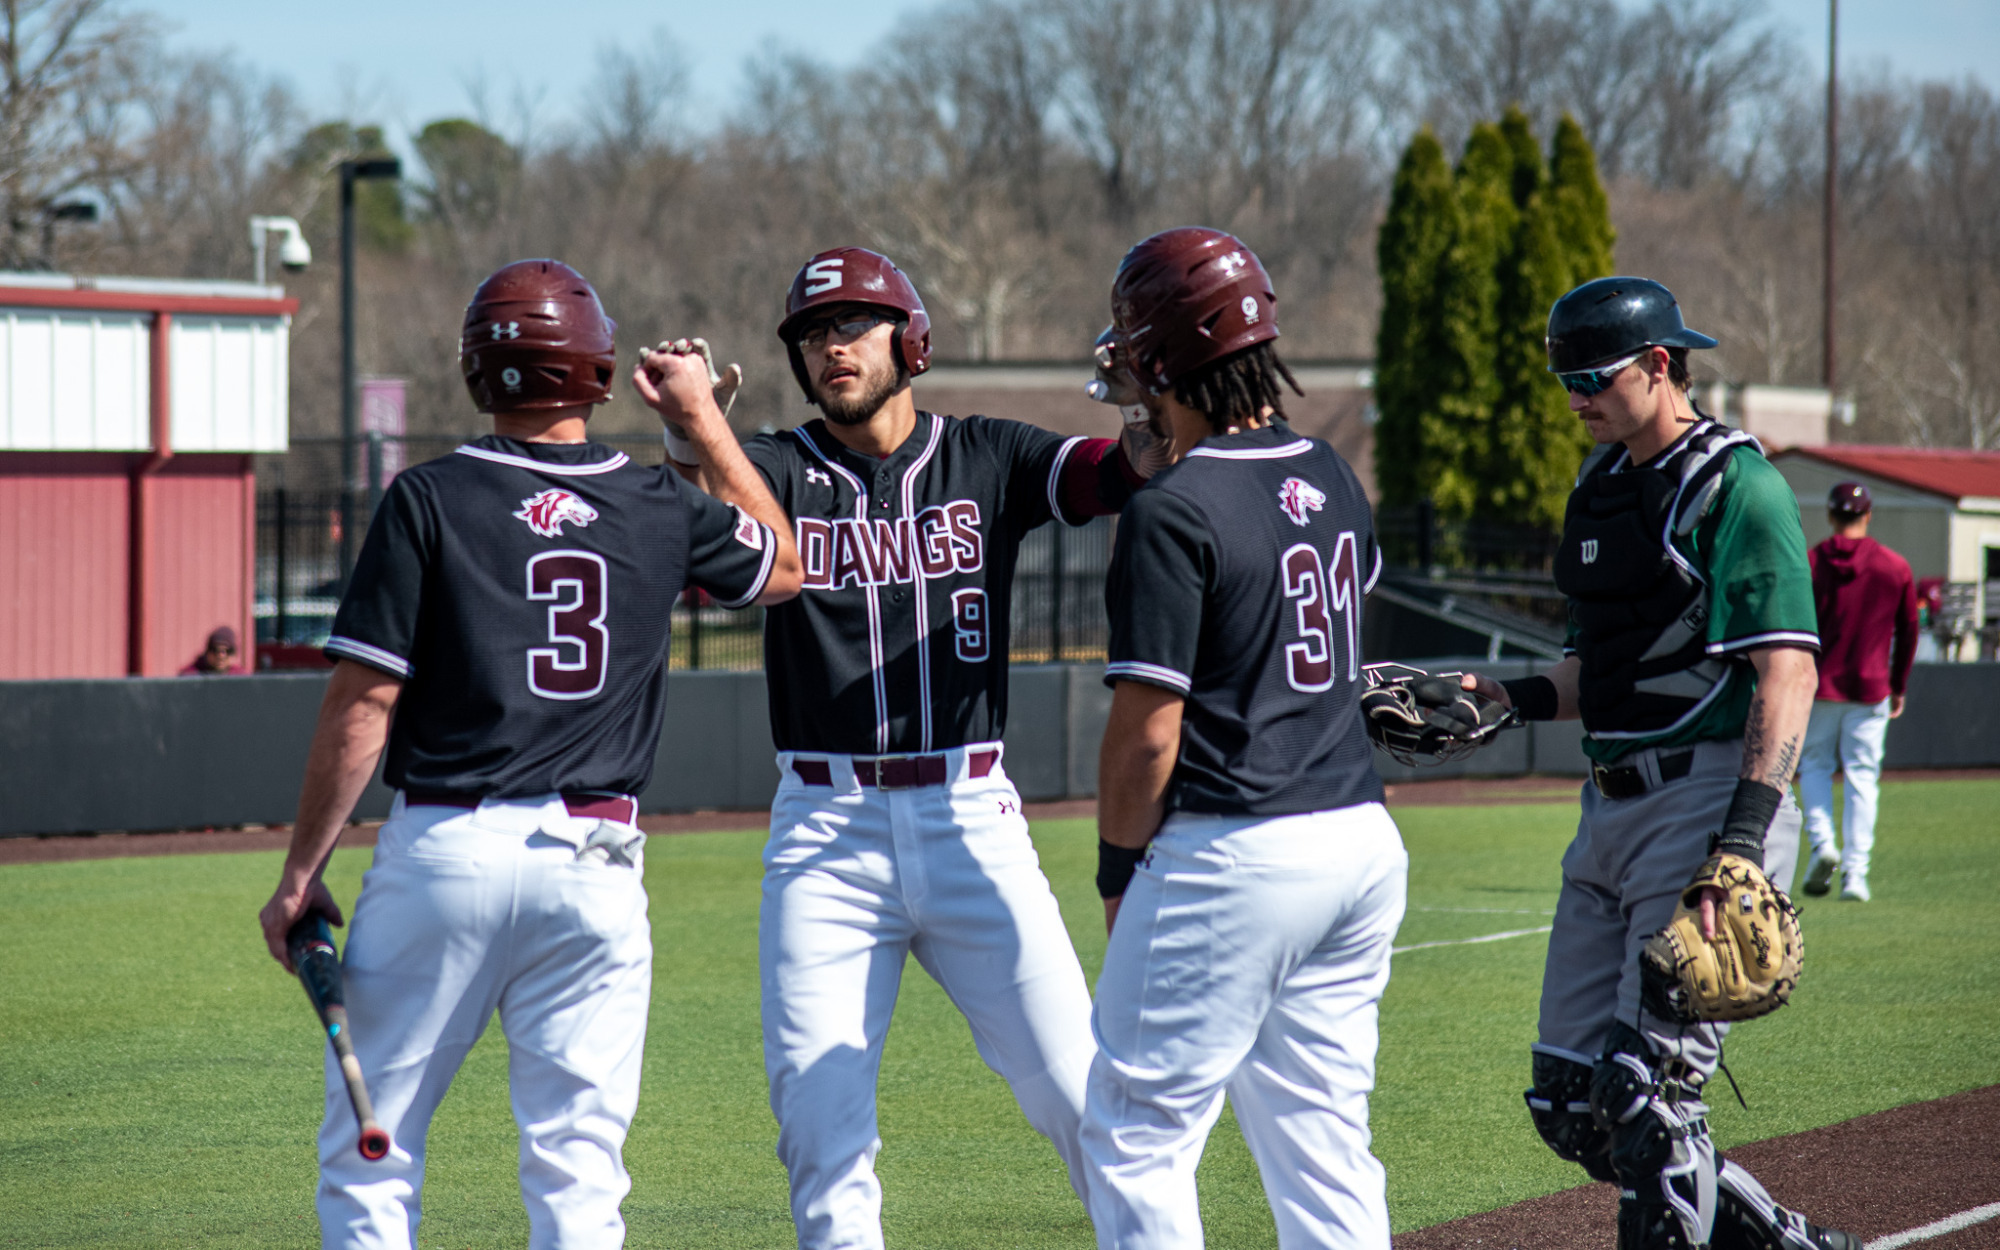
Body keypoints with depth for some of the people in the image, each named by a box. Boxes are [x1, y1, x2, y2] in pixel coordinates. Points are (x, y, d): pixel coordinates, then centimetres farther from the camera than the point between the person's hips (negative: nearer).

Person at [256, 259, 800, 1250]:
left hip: (442, 852, -2)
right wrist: (702, 417, 32)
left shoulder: (430, 500, -4)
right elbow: (783, 568, 26)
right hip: (595, 866, 2)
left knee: (368, 1150, 6)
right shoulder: (661, 510, 5)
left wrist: (301, 871, 0)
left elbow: (364, 700, -6)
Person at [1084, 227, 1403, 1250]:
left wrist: (1118, 869, -1)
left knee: (1137, 1135, 1)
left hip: (1230, 854, -8)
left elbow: (1147, 733, -16)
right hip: (1362, 839, 8)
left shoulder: (1173, 511, -14)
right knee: (1323, 1146, 12)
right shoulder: (1331, 480, 10)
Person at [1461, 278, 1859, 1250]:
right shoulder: (1601, 485, 17)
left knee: (1647, 1095, -14)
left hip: (1706, 800, -9)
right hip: (1611, 806, 9)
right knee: (1569, 1104, 8)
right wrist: (1508, 698, 5)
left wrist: (1742, 845, -27)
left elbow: (1786, 670, -18)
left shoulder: (1734, 486, -10)